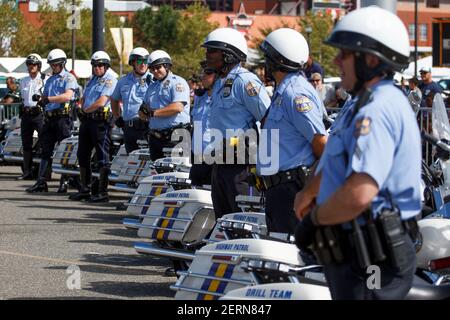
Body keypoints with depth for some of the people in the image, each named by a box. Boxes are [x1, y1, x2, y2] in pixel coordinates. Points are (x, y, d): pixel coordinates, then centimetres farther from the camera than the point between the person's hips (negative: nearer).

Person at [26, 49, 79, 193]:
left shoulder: (68, 78, -3)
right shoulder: (50, 80, 22)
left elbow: (67, 96, -18)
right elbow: (45, 97, 24)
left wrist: (49, 99, -24)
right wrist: (39, 98, 0)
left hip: (63, 117, -7)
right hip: (49, 117, 7)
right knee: (46, 150, 5)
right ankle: (41, 182, 4)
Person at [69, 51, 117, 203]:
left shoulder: (110, 80, -8)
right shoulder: (92, 80, 19)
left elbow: (101, 102, -18)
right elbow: (84, 98, 23)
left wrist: (85, 110, -6)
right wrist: (80, 108, 1)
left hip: (101, 121, -9)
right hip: (87, 121, 9)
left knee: (102, 157, -6)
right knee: (82, 155, 13)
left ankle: (103, 192, -3)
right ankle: (84, 190, 22)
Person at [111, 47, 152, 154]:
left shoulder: (153, 80, -2)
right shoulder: (123, 81, 16)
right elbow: (114, 99, 32)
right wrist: (117, 117, 24)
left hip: (147, 128, -6)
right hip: (129, 128, 6)